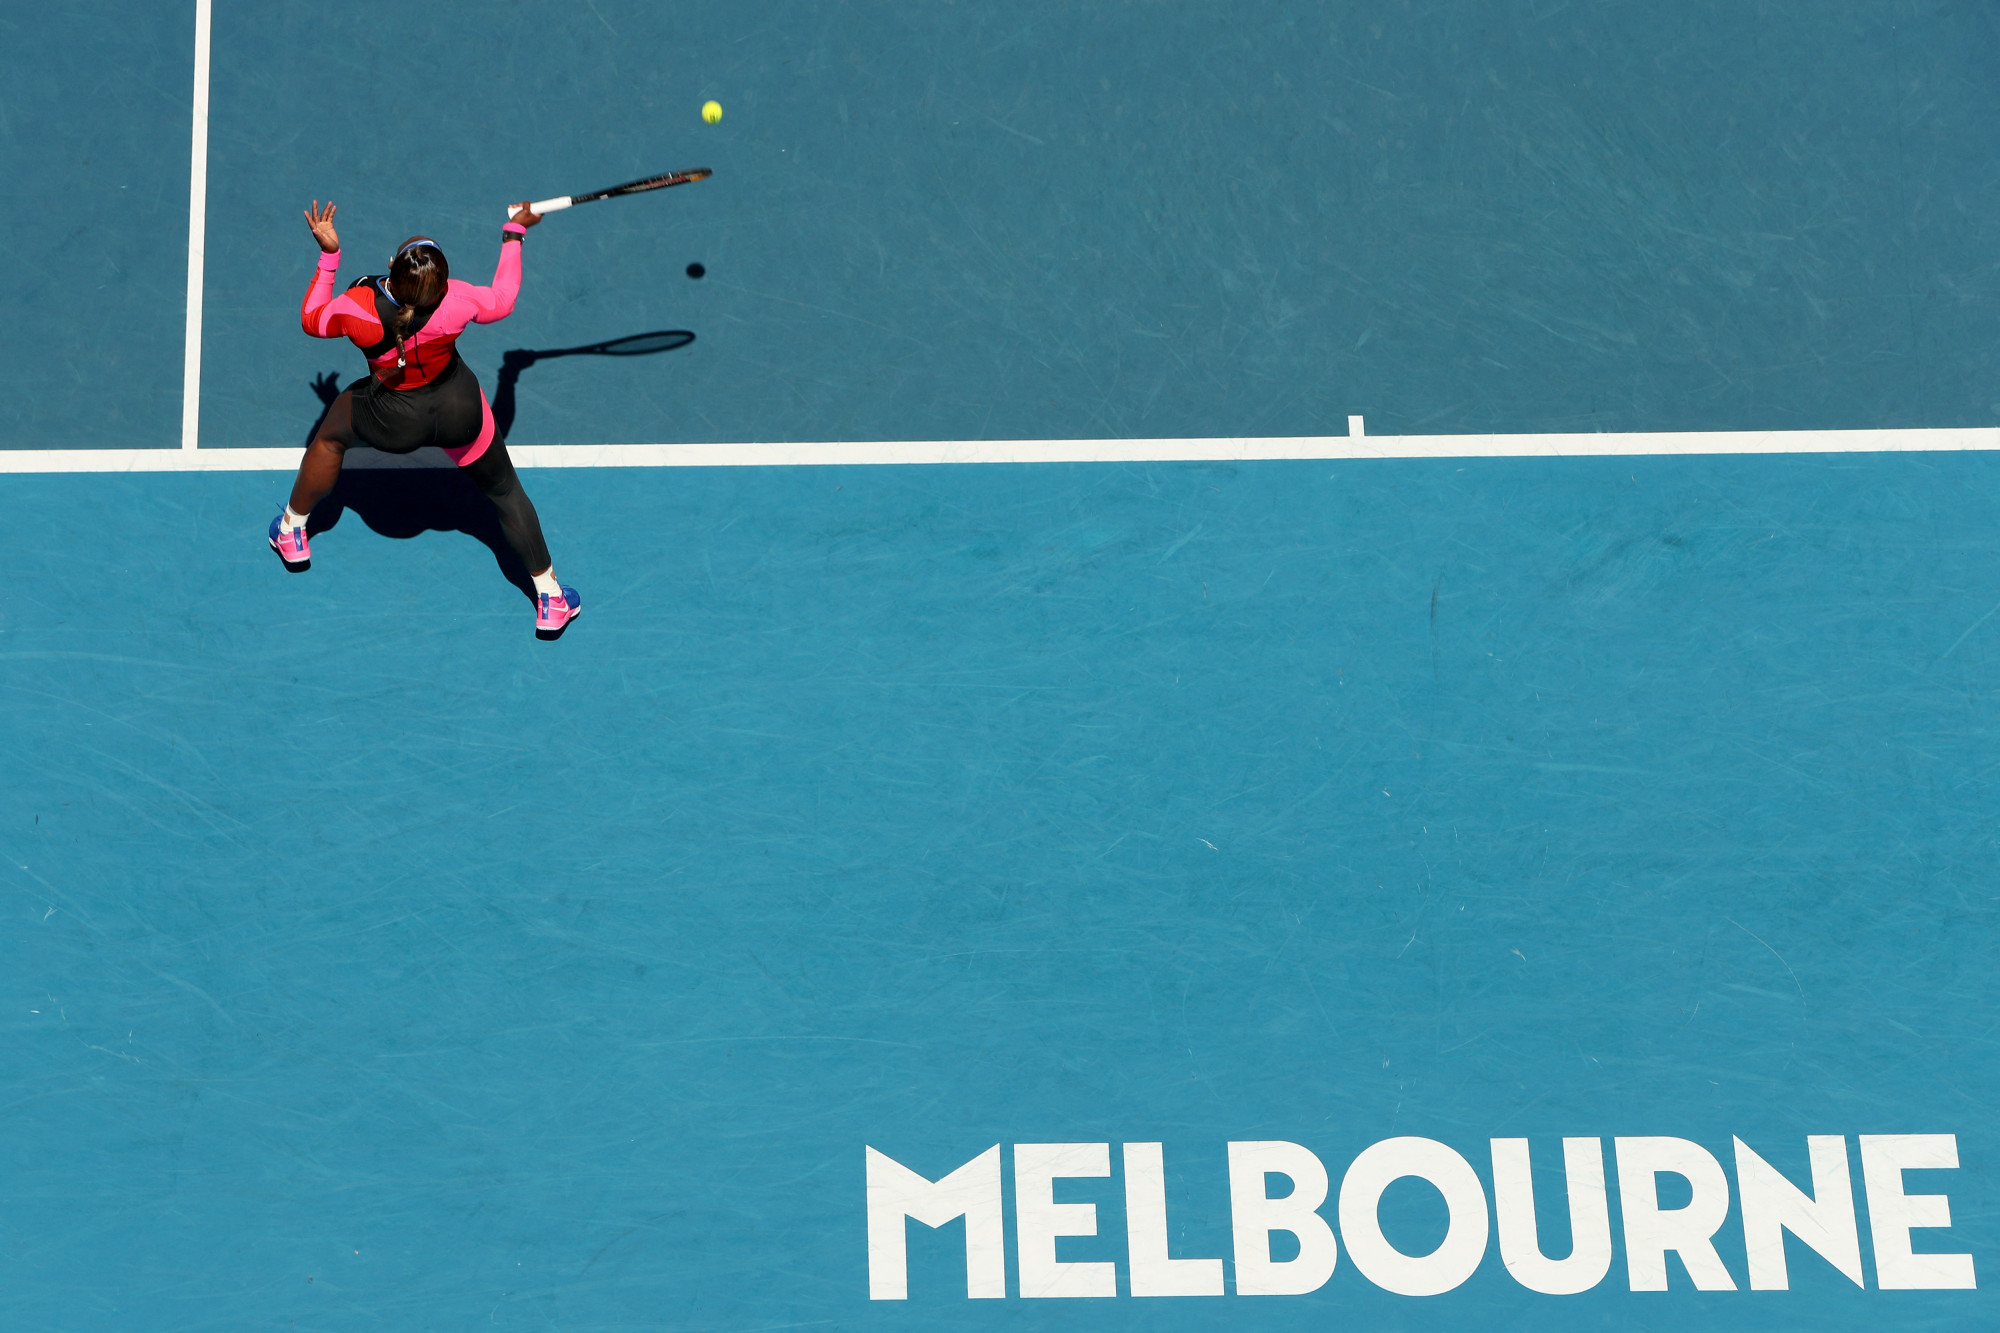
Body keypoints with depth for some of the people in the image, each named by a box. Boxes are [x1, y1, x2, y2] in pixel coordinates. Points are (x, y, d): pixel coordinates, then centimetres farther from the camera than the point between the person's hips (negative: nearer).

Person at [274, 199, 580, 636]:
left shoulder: (356, 308, -34)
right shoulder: (457, 302, -33)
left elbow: (311, 320, -10)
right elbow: (503, 301, -9)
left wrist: (328, 255, -5)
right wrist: (514, 233, 2)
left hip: (392, 421, 0)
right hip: (458, 410, 0)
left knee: (330, 436, 32)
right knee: (505, 491, 20)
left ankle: (292, 532, 50)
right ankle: (550, 600, 28)